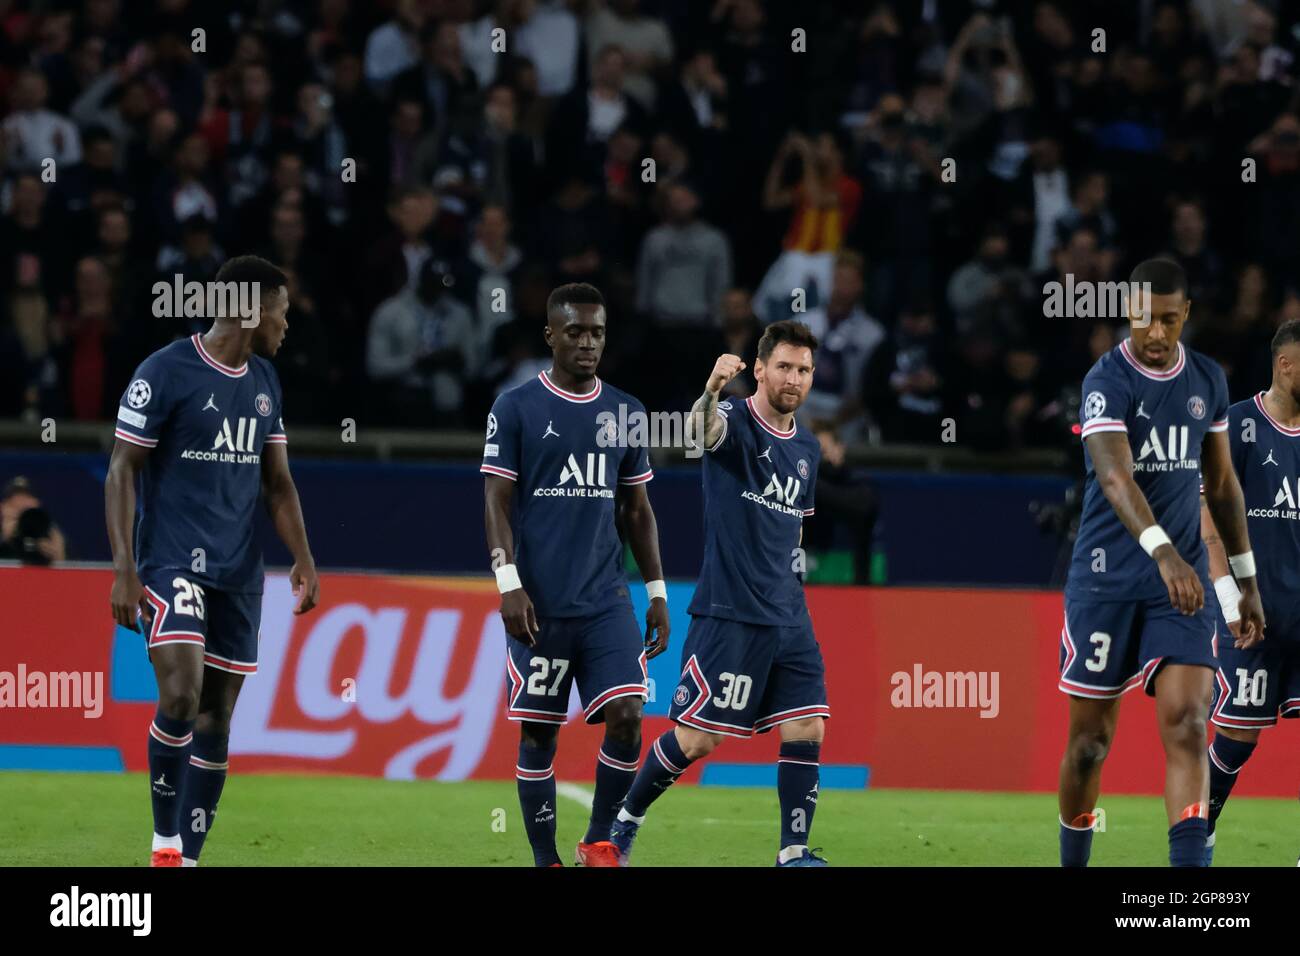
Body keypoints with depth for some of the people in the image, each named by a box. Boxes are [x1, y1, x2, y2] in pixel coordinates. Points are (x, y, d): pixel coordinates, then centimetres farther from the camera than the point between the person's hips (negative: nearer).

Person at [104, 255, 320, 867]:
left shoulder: (264, 381, 13)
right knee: (181, 695, -22)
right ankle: (165, 843, -7)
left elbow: (277, 483, 19)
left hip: (238, 573, 7)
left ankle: (188, 857, 11)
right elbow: (122, 471, -8)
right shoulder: (166, 372, -9)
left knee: (216, 718, 5)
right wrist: (124, 570, -15)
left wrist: (303, 560, 7)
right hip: (172, 561, -7)